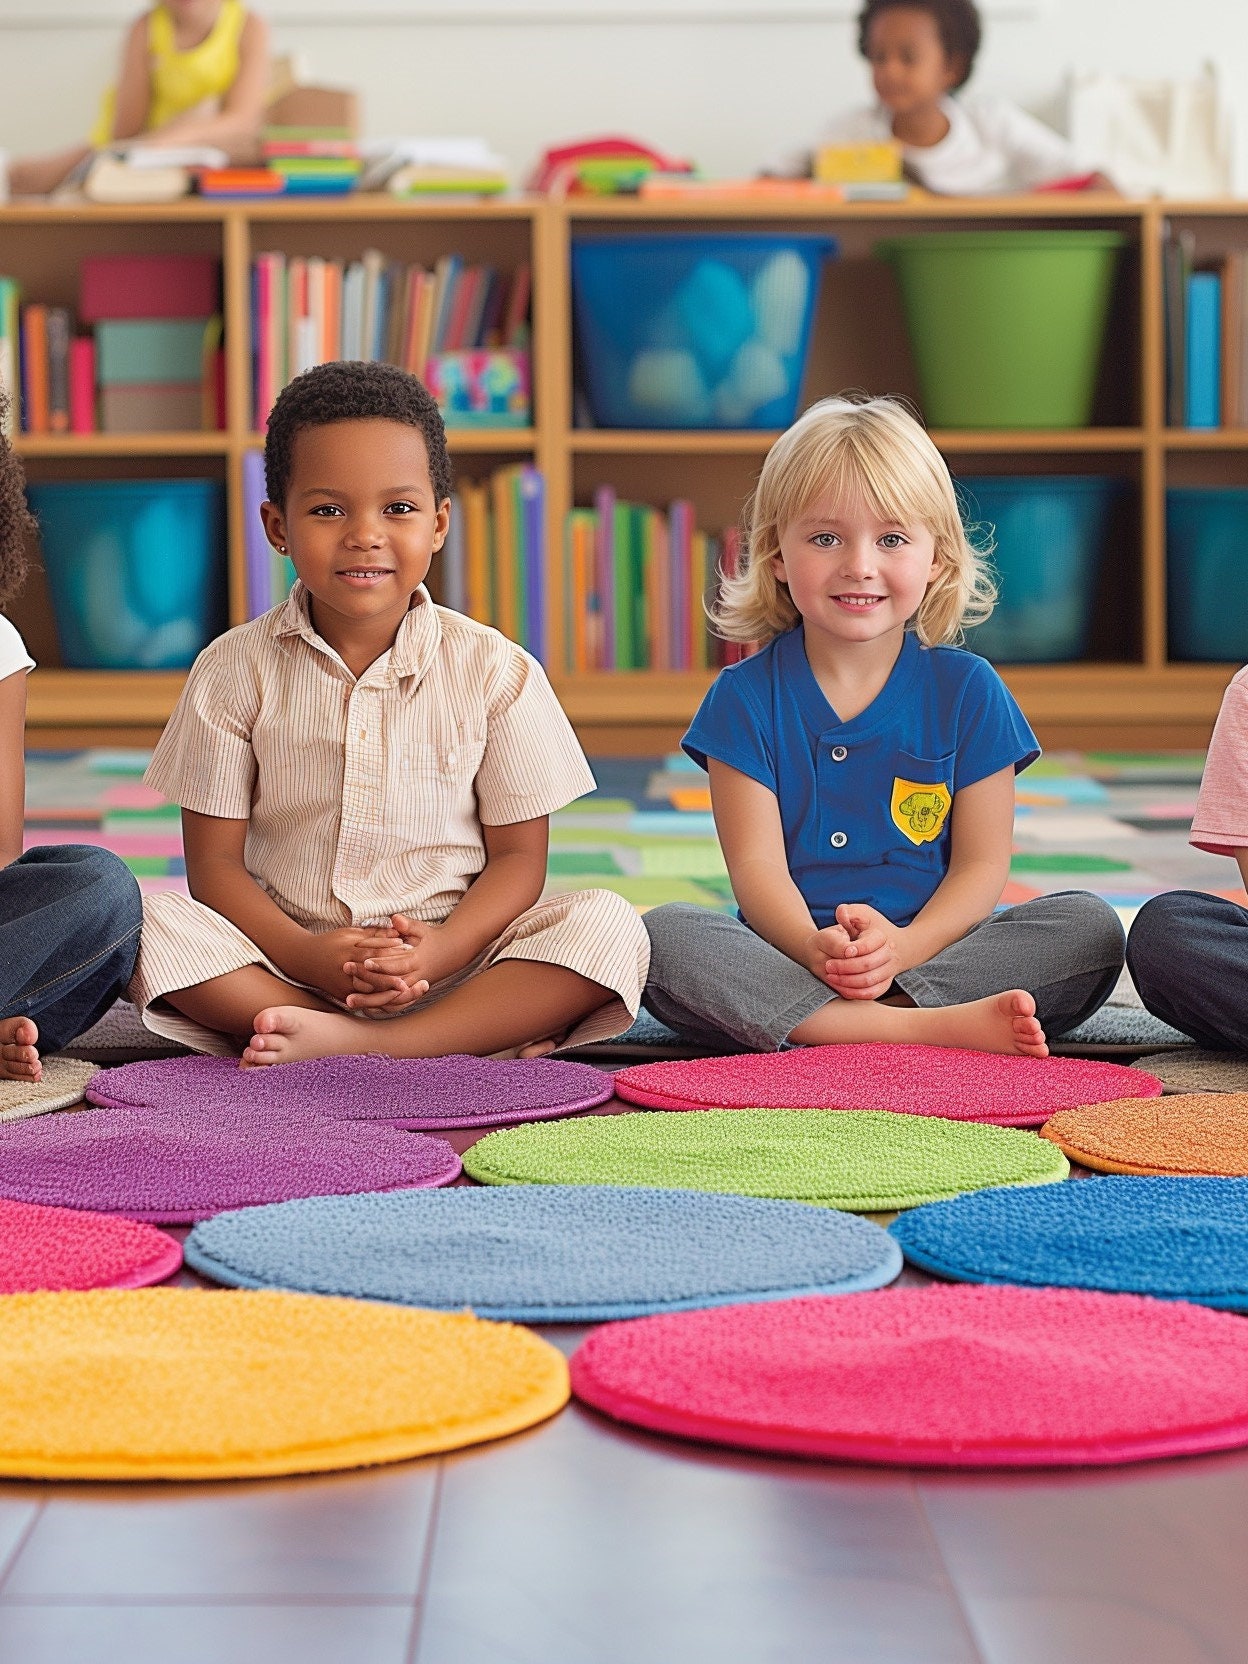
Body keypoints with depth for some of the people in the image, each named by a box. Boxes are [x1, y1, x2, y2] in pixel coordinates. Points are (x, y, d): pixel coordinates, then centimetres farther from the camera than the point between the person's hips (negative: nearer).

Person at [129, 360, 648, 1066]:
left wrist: (444, 949, -19)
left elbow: (518, 856, 1)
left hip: (453, 961, 0)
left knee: (609, 927, -24)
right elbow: (215, 861, 0)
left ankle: (355, 1046, -34)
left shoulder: (495, 670, 1)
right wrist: (304, 954, -18)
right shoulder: (237, 669, 1)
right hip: (288, 964, 0)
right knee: (148, 922, -28)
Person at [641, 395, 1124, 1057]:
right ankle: (928, 1026, -40)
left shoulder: (967, 690, 5)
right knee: (664, 934, -30)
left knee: (1091, 927, -21)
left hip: (933, 945, 1)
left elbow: (983, 864, 0)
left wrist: (904, 947, -21)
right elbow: (756, 864, -5)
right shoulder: (745, 697, 3)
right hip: (788, 952, -1)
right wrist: (816, 950, -28)